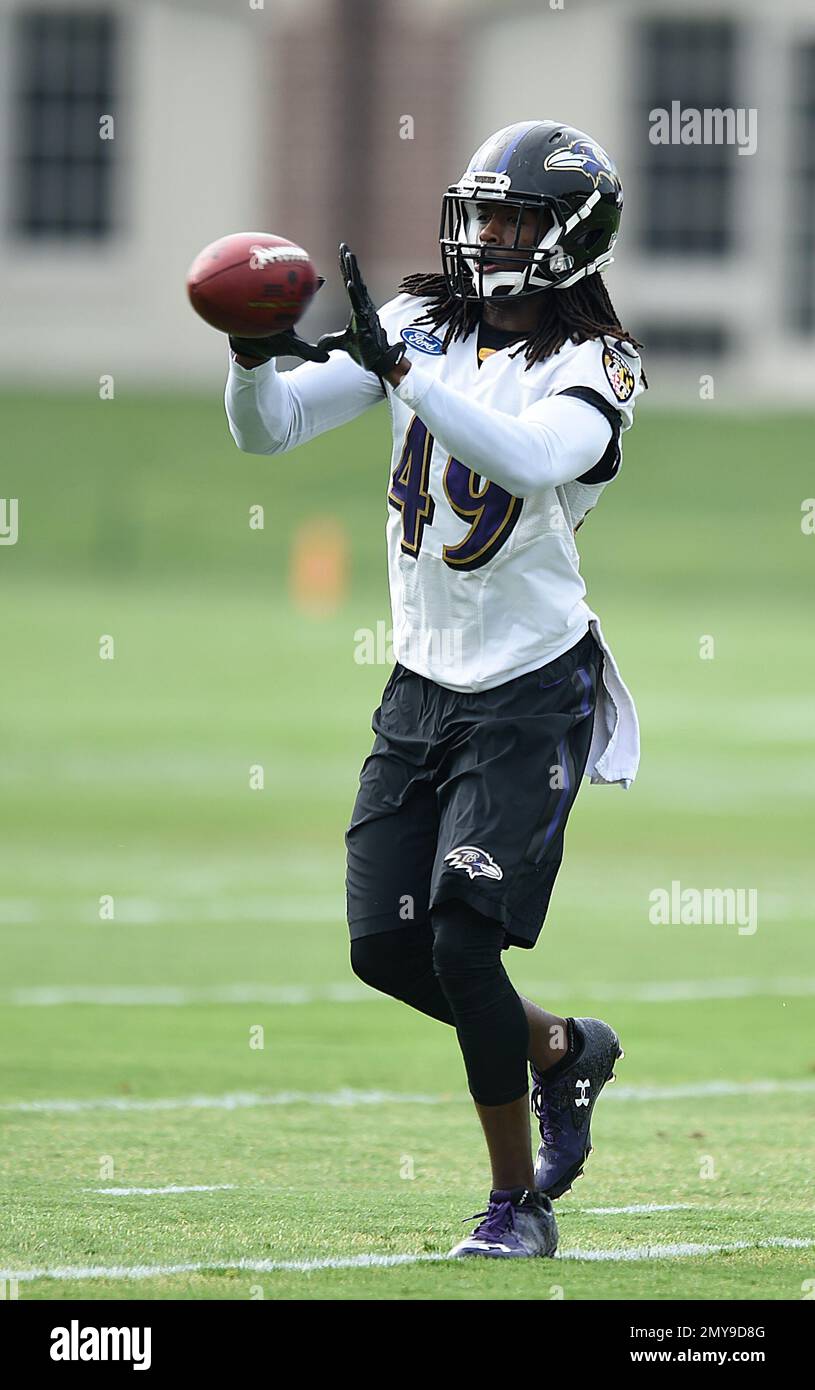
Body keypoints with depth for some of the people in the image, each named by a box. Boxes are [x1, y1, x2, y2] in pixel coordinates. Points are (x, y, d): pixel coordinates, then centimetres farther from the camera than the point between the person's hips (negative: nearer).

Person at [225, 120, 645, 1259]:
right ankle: (561, 1049, 30)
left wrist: (396, 364, -38)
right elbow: (269, 429, 0)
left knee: (463, 938, -14)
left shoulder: (592, 366, -11)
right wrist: (255, 353, -22)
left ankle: (518, 1202, 0)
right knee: (386, 947, 3)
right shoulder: (425, 324, 4)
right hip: (424, 683, 6)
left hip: (532, 688, -6)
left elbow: (531, 457, -33)